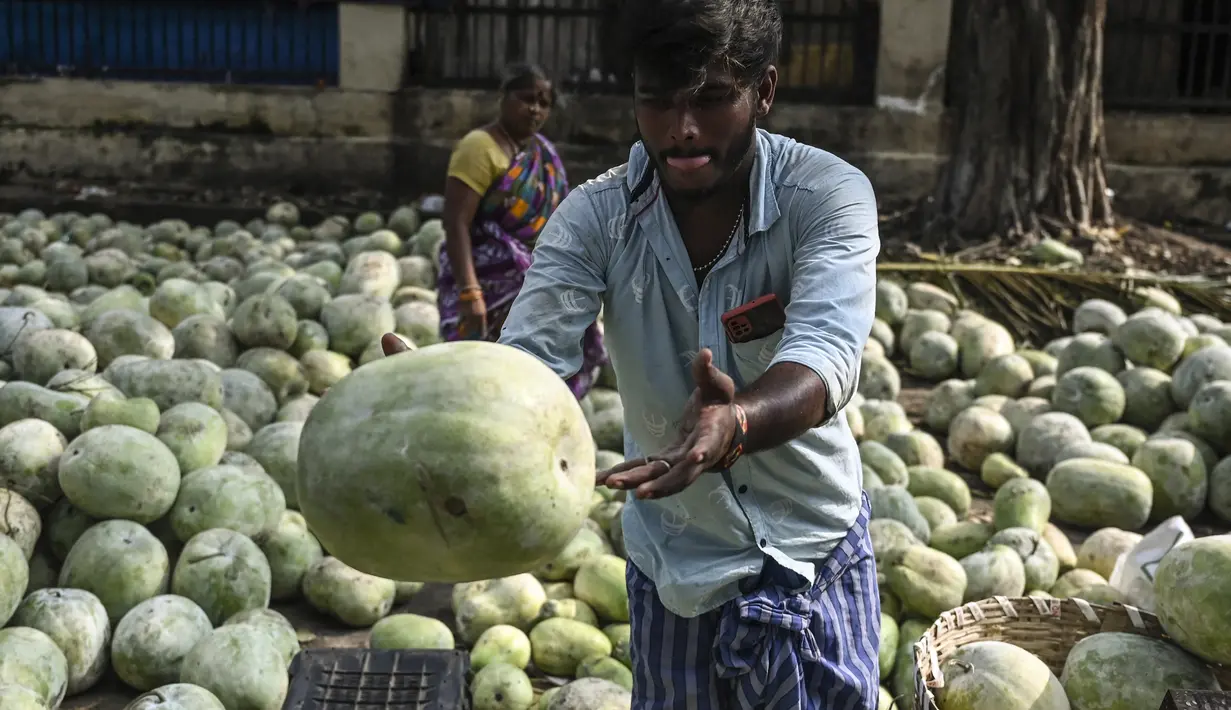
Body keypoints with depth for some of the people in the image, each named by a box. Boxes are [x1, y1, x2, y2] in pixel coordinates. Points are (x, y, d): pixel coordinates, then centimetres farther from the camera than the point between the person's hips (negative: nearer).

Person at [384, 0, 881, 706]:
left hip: (814, 555, -1)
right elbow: (530, 355, -26)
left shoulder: (829, 194, -19)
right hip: (671, 563, 2)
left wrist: (734, 425, -57)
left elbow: (823, 354, -35)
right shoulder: (594, 217, -14)